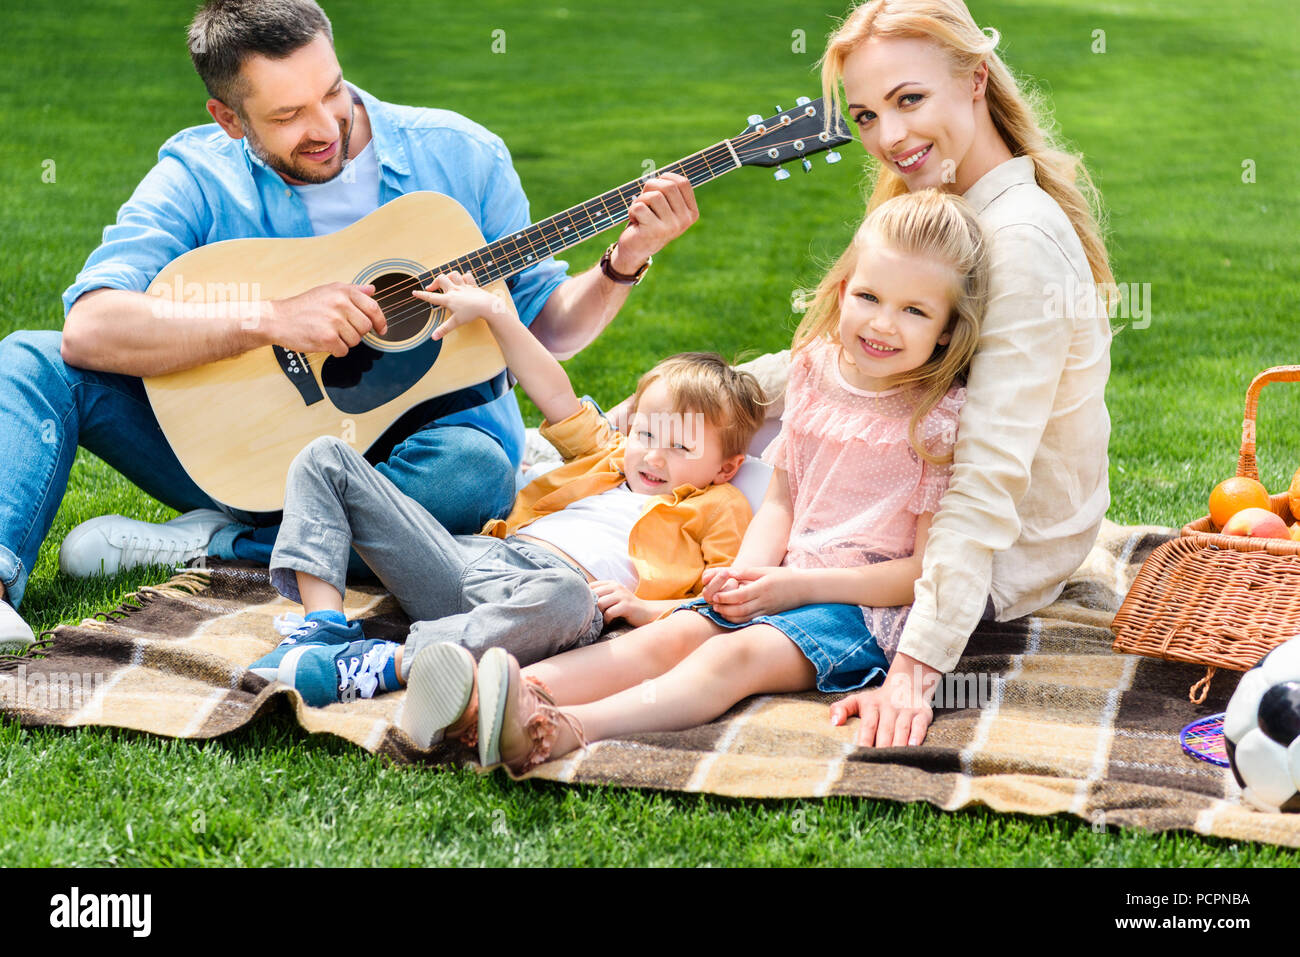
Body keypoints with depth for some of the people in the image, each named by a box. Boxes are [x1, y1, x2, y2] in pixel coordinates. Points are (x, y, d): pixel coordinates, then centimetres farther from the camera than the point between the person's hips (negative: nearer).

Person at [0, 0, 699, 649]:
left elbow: (544, 329, 5)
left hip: (401, 455, 0)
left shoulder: (459, 157, -3)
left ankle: (207, 544, -23)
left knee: (473, 467, -37)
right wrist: (270, 318, -31)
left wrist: (624, 264, -14)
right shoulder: (197, 178, -7)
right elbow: (89, 330, -22)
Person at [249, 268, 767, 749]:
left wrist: (638, 606, -11)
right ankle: (324, 627, -20)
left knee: (564, 598, -48)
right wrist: (494, 311, 28)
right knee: (326, 458, 1)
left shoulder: (721, 509, 15)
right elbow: (557, 398, 34)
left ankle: (388, 662, -44)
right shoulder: (611, 455, 34)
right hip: (469, 556, 6)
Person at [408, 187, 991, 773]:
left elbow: (930, 569, -11)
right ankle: (522, 696, -40)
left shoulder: (944, 415, -9)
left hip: (867, 607, -6)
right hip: (783, 585, 7)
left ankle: (568, 728, -53)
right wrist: (747, 573, -5)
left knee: (734, 655, -30)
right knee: (666, 637, -18)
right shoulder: (815, 372, 10)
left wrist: (799, 585, -16)